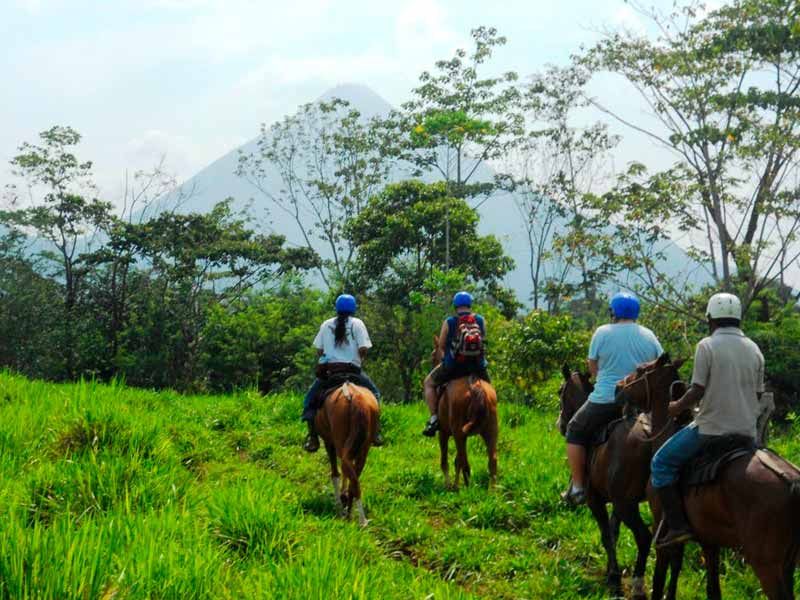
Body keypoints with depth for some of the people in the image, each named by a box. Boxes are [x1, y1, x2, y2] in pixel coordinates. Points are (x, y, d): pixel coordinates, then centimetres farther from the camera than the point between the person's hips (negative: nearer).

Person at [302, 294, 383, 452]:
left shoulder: (326, 325, 9)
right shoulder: (357, 323, 2)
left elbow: (319, 351, 6)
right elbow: (363, 349, -7)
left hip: (327, 370, 1)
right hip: (352, 370, -1)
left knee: (310, 398, 15)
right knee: (374, 393, 20)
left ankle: (312, 435, -4)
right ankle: (374, 430, 5)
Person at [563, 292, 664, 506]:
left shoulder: (602, 333, -6)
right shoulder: (649, 336, 4)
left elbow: (592, 368, 3)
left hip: (605, 400, -4)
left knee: (575, 431, 14)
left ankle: (577, 487, 8)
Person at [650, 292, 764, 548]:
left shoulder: (707, 345, -10)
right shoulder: (754, 350, 8)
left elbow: (698, 391, -13)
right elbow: (758, 393, 11)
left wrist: (677, 407, 4)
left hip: (711, 427, -6)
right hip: (747, 429, 6)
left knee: (661, 463, 5)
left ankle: (677, 525, -3)